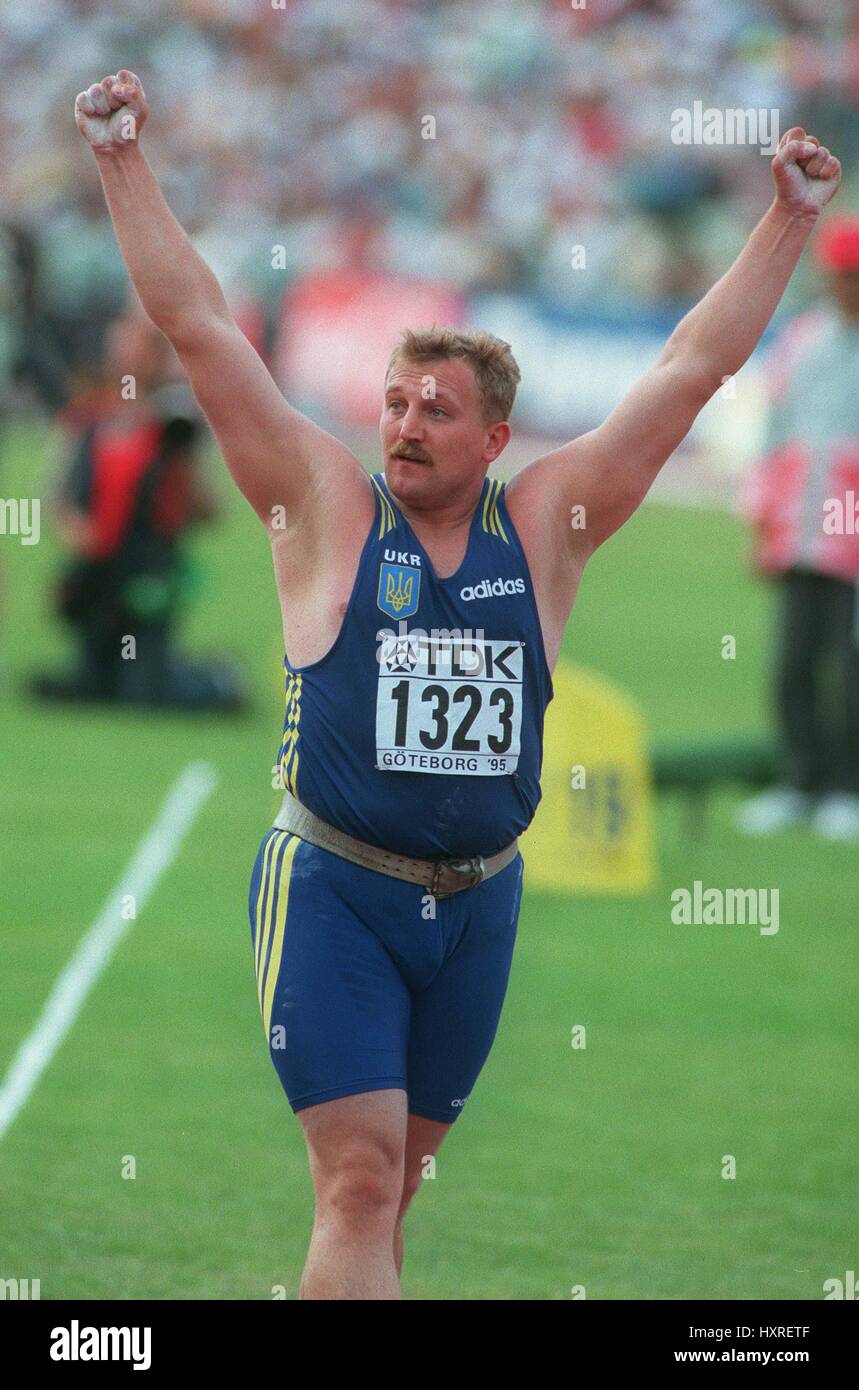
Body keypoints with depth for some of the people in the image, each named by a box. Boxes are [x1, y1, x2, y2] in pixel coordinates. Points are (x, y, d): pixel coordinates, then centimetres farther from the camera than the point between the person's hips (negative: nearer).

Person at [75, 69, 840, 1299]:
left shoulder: (545, 528, 3)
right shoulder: (325, 508, -3)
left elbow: (694, 367, 4)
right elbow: (199, 328, -5)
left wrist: (792, 219, 3)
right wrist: (124, 162, -9)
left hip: (477, 903, 4)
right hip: (333, 894, -4)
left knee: (393, 1183, 12)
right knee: (359, 1184, -13)